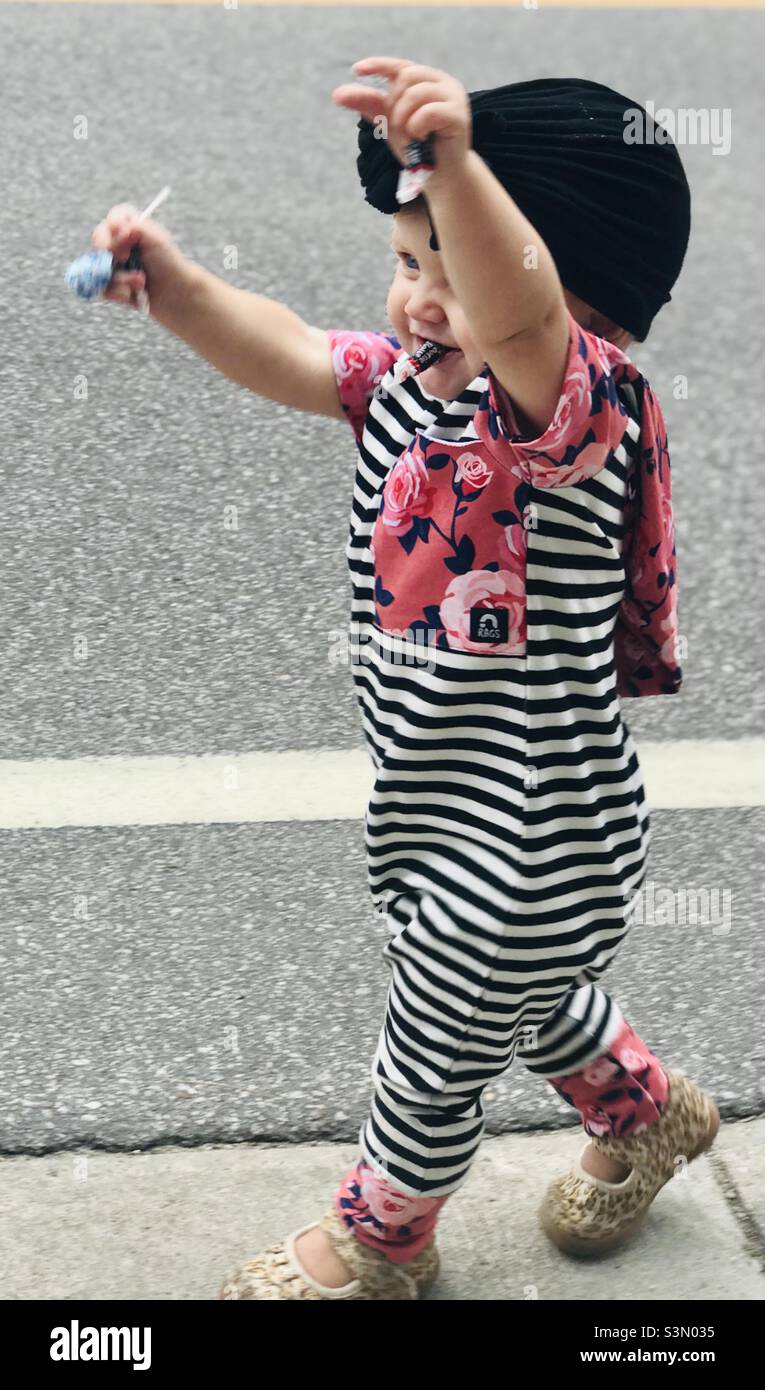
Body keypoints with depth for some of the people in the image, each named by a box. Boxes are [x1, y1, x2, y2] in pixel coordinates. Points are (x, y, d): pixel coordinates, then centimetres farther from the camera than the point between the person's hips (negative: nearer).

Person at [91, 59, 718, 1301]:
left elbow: (519, 312, -48)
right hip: (442, 817, 8)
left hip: (530, 849, -8)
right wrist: (176, 285, -31)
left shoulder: (580, 407, -27)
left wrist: (456, 161, -66)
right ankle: (643, 1115, 59)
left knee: (432, 1059, 15)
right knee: (518, 1004, 32)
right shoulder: (404, 384, -2)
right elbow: (281, 351, -11)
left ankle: (376, 1242, 43)